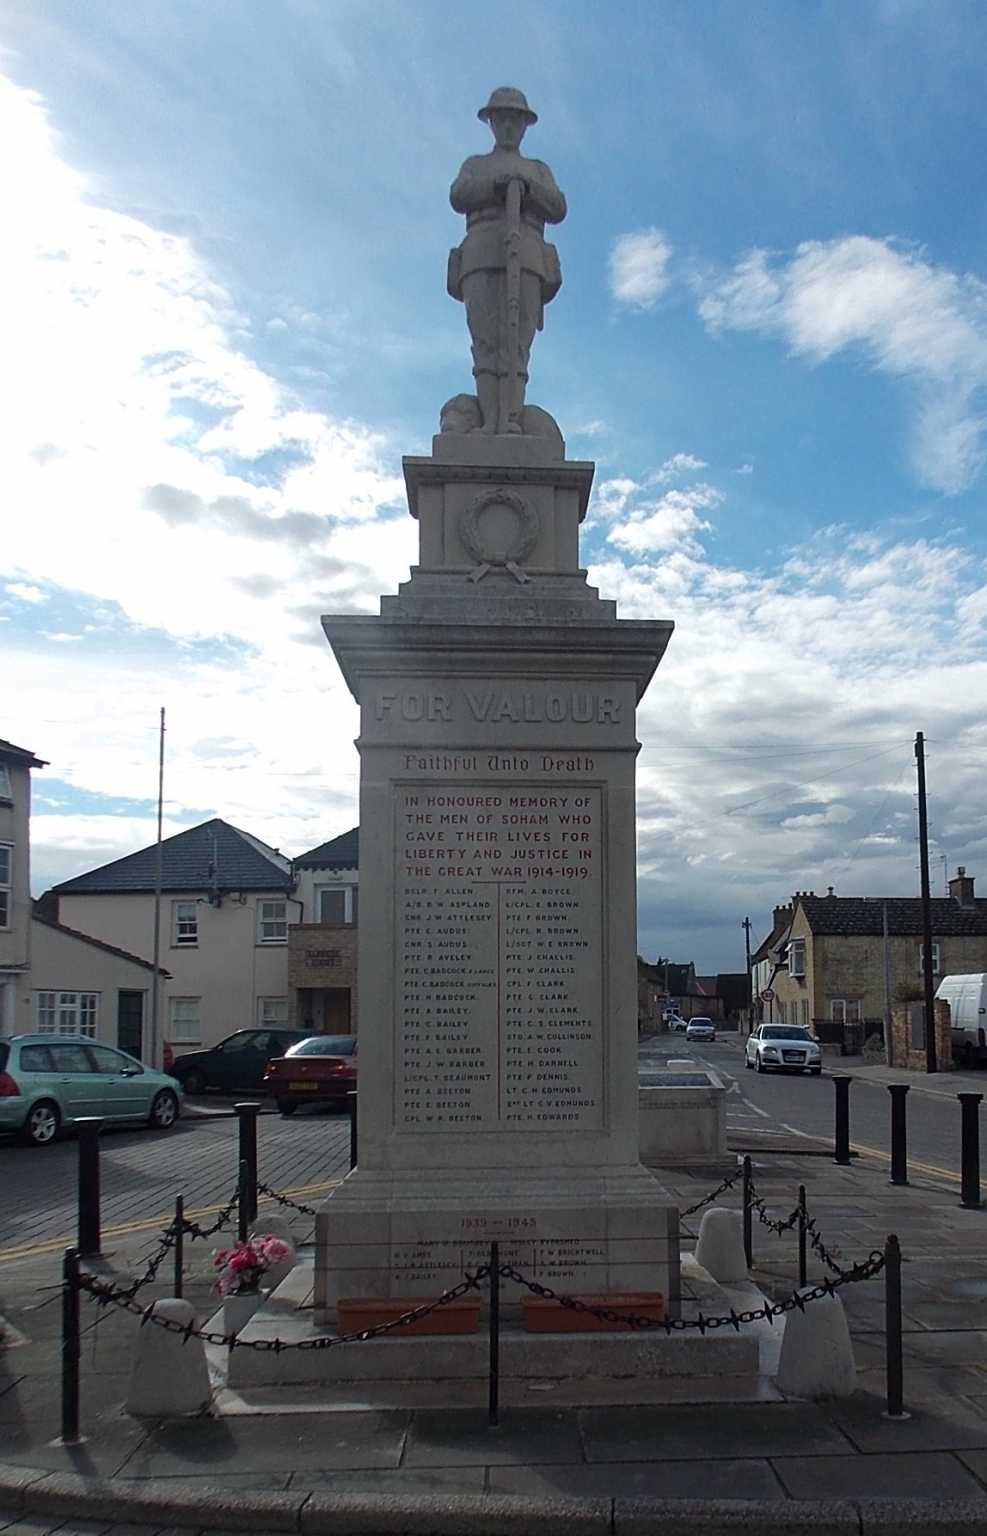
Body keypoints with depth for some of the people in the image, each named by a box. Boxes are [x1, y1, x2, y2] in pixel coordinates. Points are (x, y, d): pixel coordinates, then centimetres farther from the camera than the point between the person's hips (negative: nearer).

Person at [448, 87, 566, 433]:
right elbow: (458, 197, 9)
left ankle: (512, 421, -27)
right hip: (482, 258, 0)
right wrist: (497, 183, -7)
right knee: (486, 343, -15)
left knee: (517, 343, -15)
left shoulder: (539, 170, 32)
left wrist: (526, 185, -3)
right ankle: (490, 421, -25)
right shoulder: (475, 166, 30)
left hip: (526, 258, 0)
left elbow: (558, 209, 13)